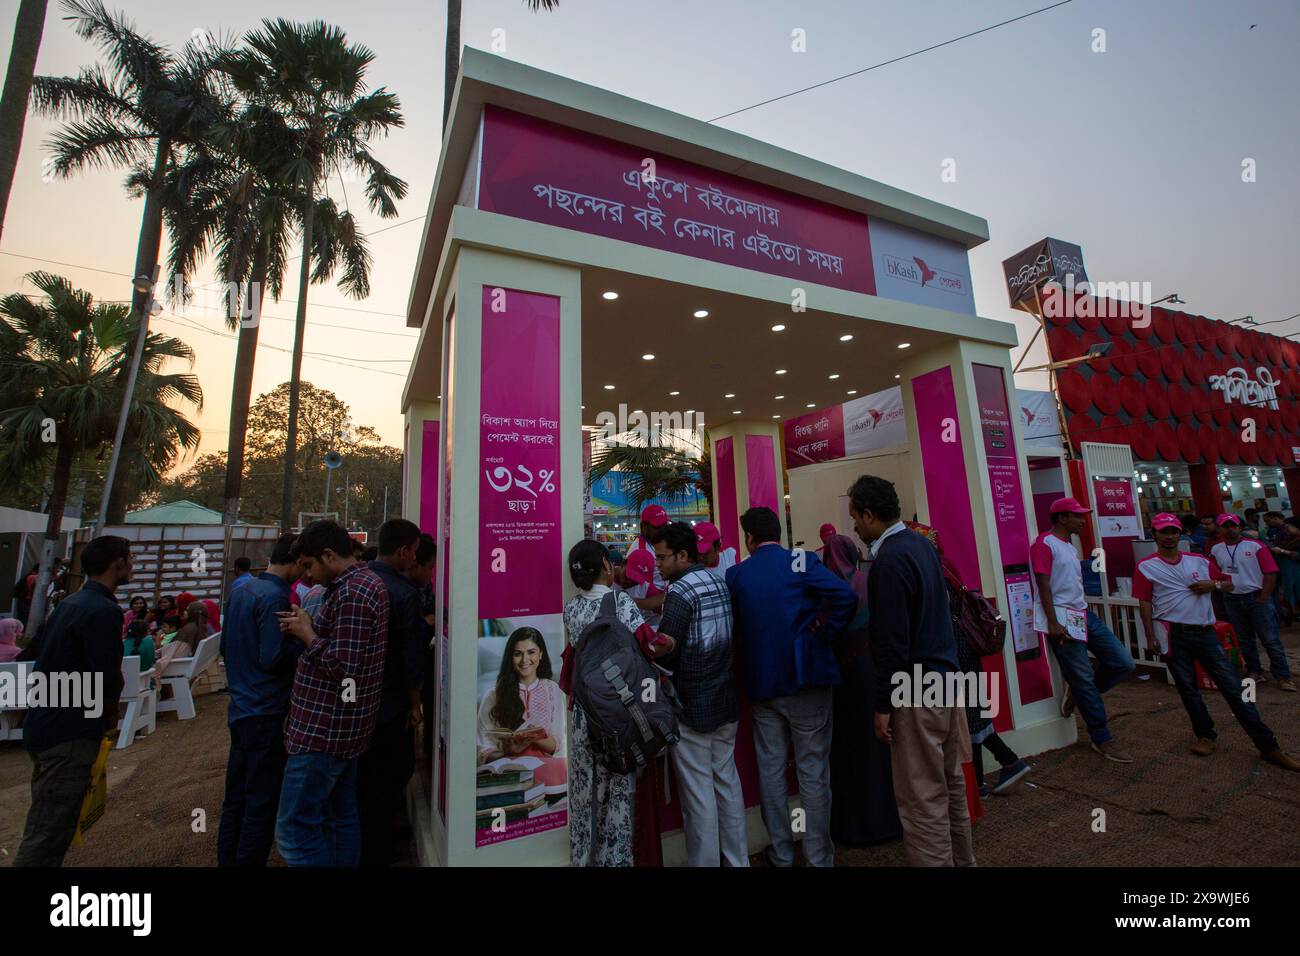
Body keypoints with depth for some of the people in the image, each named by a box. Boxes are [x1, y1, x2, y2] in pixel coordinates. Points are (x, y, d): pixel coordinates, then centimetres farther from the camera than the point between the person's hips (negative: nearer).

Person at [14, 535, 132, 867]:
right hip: (69, 734, -10)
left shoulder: (70, 604, 9)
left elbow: (54, 663, 13)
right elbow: (108, 680, -23)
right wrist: (110, 715, -2)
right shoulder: (103, 610, -21)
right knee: (48, 837, -1)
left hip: (47, 726, 10)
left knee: (43, 828, 21)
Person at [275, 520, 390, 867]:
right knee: (341, 815, 18)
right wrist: (307, 626, 5)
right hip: (341, 724, 10)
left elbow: (343, 667, -24)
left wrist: (307, 635, -12)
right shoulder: (366, 583, 11)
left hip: (324, 728, -10)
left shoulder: (351, 594, -21)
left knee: (295, 829, -1)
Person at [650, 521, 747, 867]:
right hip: (726, 700, 8)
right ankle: (738, 861, 29)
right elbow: (726, 640, 11)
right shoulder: (720, 583, 6)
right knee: (728, 783, 17)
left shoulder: (681, 590, -16)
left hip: (692, 705, -7)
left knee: (698, 793, 5)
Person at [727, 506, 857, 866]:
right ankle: (819, 857, 21)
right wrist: (823, 635, -9)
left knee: (771, 769, 14)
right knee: (813, 771, 9)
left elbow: (731, 626, 9)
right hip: (806, 678, -2)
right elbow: (845, 597, -19)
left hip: (761, 683, 3)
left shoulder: (735, 574, 2)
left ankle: (781, 853, 28)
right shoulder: (802, 561, -7)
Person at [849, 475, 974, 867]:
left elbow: (891, 642, -22)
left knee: (922, 799, 2)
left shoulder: (888, 562, -22)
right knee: (951, 783, 21)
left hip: (917, 691, -10)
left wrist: (883, 706, -14)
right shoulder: (921, 543, 6)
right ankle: (961, 860, 36)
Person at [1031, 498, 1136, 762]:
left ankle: (1079, 693, 22)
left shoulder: (1070, 545, 17)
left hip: (1084, 615, 9)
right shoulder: (1044, 543, -11)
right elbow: (1043, 585, -17)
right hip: (1062, 621, -9)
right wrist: (1053, 624, -21)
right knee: (1084, 679, 0)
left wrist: (1084, 614, 18)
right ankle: (1101, 739, 14)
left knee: (1124, 663, 4)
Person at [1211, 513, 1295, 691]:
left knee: (1271, 640, -2)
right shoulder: (1216, 550, 5)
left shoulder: (1255, 546, -5)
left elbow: (1270, 572, -7)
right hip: (1232, 601, 3)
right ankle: (1255, 672, 23)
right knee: (1244, 640, 12)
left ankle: (1283, 677, 7)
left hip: (1257, 598, -3)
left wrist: (1263, 599, -10)